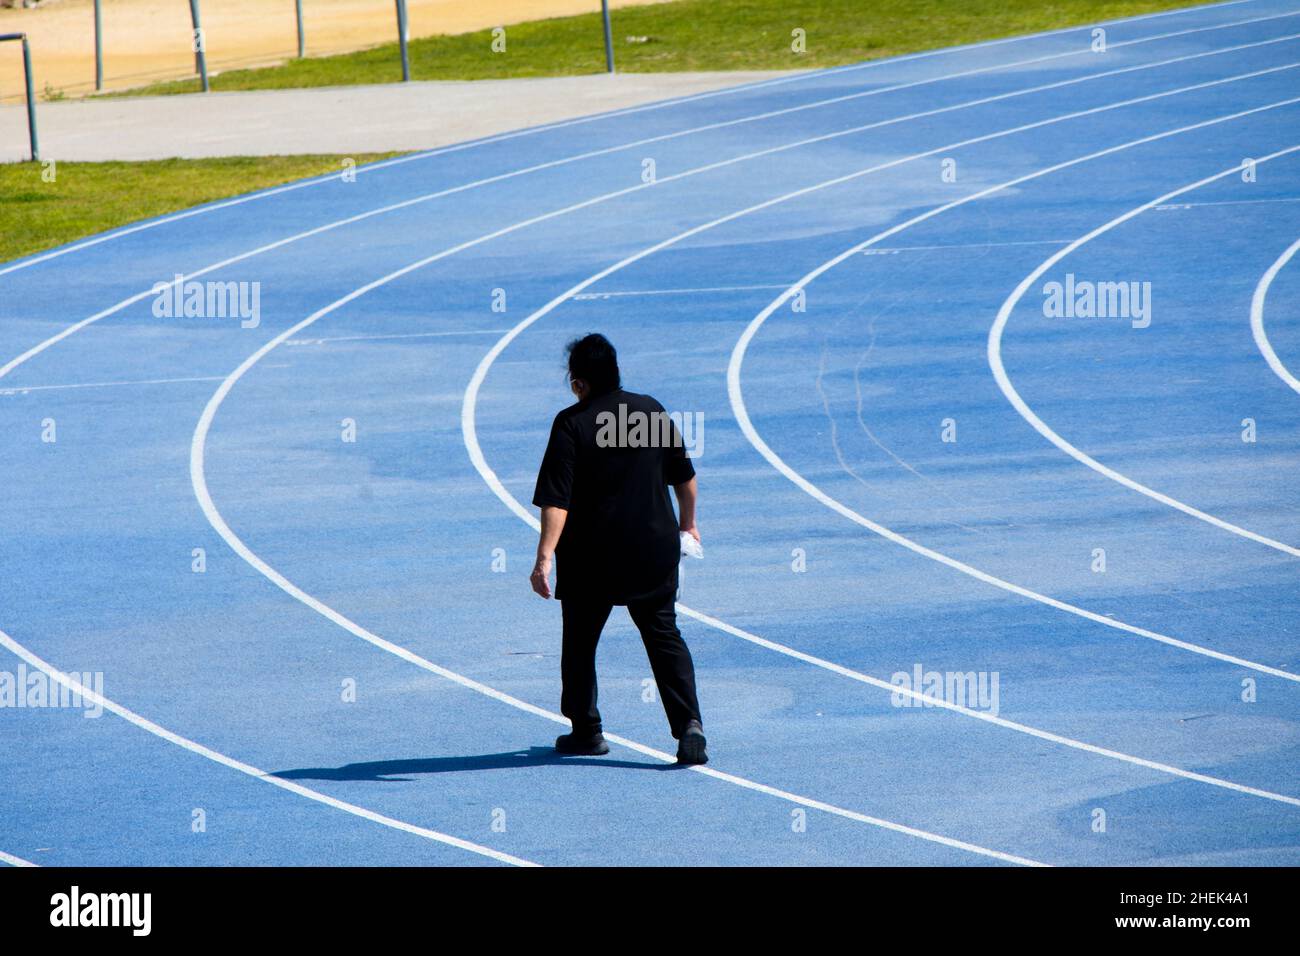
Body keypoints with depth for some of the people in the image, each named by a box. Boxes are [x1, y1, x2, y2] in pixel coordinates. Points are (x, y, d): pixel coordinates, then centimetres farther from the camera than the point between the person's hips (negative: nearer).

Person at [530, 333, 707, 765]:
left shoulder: (571, 424, -13)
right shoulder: (652, 410, 2)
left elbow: (556, 500, -20)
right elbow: (685, 477, 13)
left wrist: (545, 556, -23)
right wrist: (687, 523, 29)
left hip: (590, 556, -3)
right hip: (654, 549, 3)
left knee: (580, 641, 14)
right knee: (664, 636, 8)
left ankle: (586, 730, 22)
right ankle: (689, 723, -8)